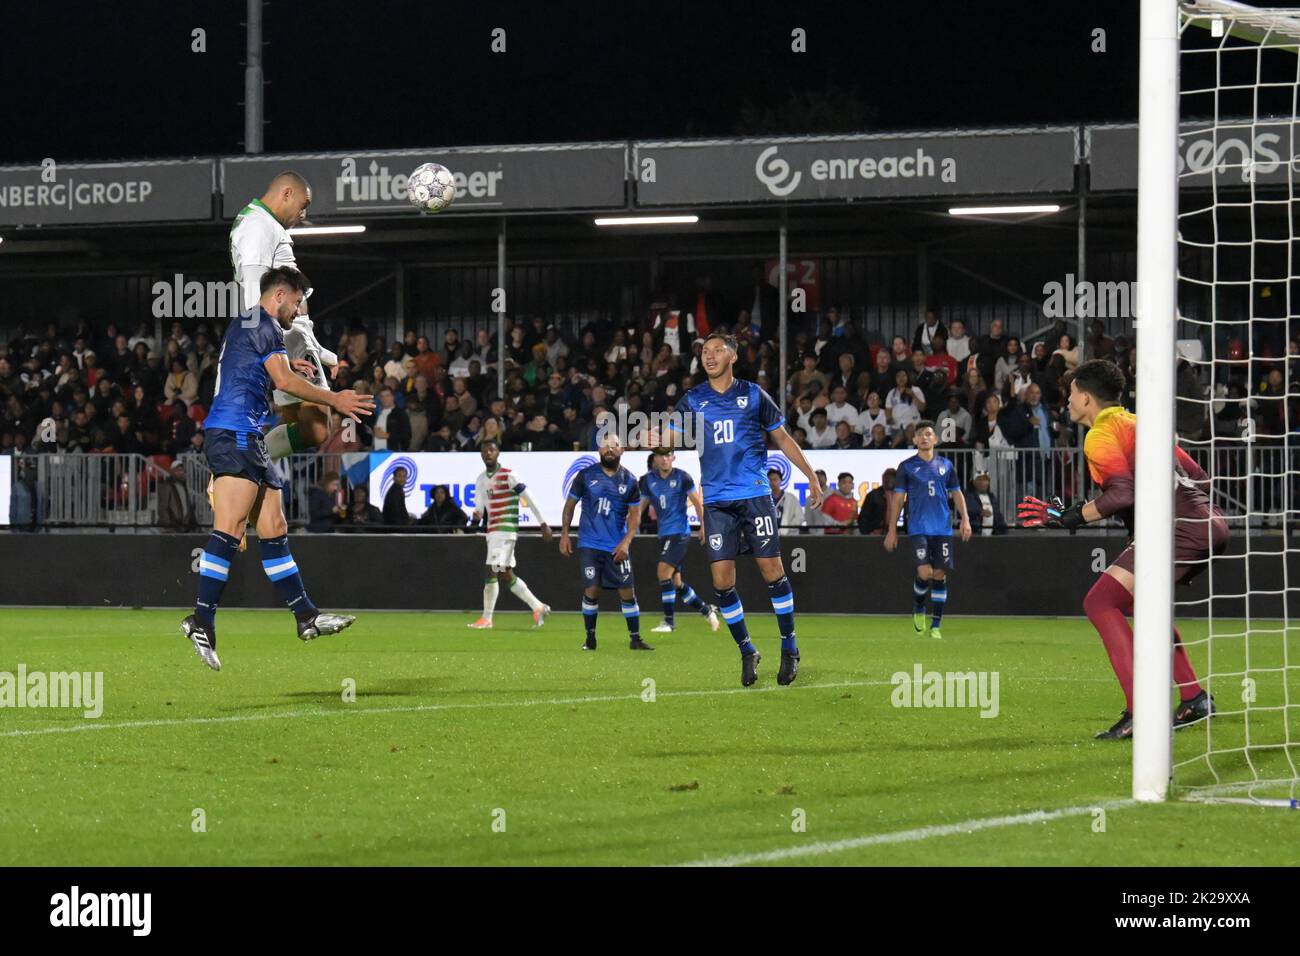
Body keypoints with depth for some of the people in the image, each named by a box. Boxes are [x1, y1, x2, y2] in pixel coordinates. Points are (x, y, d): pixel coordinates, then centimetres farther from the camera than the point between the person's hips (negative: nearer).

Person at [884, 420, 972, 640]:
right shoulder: (907, 466, 5)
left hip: (943, 528, 3)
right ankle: (918, 609, 13)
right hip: (918, 528, -3)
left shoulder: (945, 465, 12)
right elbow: (897, 498, 6)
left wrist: (965, 519, 2)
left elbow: (957, 493, 16)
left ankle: (935, 626, 5)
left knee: (940, 575, -1)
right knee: (925, 573, -16)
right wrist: (892, 529, 2)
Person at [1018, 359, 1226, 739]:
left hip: (1179, 527, -9)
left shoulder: (1101, 434, -3)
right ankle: (1194, 698, 24)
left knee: (1101, 603, -8)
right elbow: (1199, 478, 23)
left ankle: (1139, 713, -19)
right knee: (1138, 603, 27)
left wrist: (1068, 517, -11)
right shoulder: (1138, 423, 24)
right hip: (1210, 523, 9)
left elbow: (1123, 492, -18)